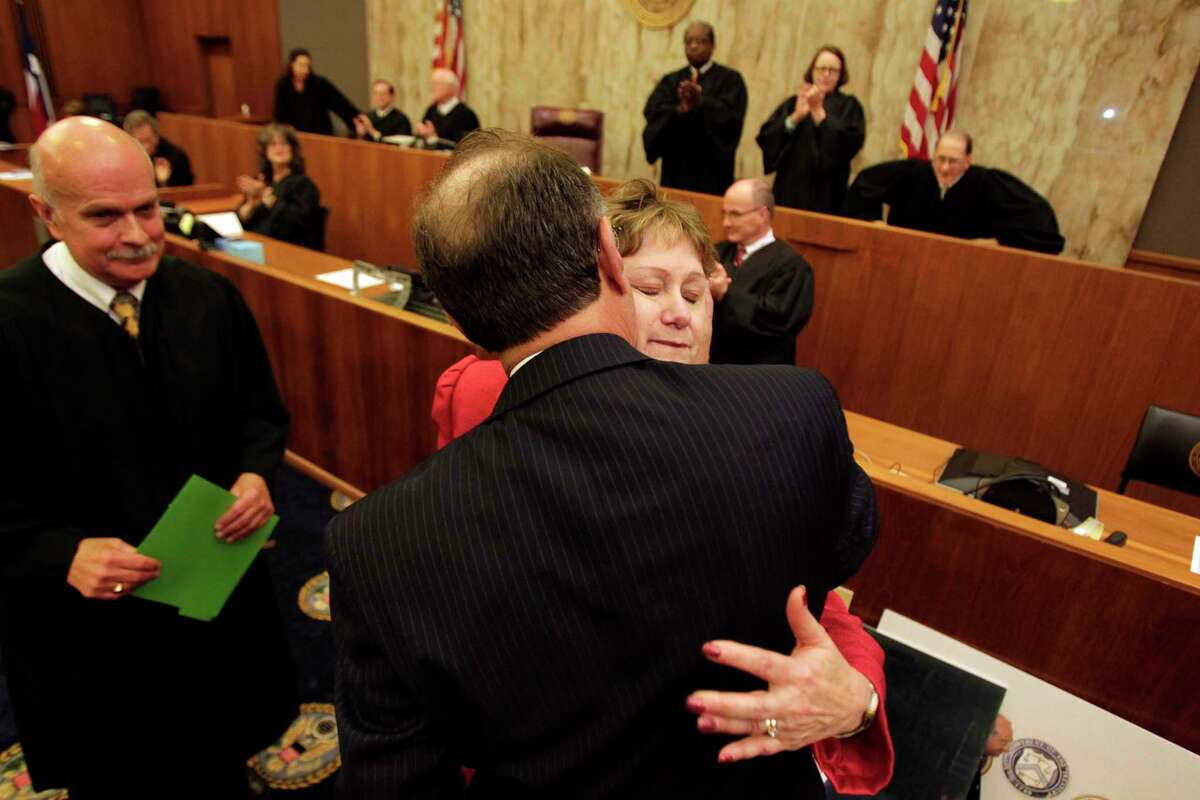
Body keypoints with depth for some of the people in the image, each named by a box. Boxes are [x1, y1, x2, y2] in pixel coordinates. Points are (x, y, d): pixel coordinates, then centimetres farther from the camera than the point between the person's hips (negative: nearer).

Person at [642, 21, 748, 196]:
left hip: (712, 169, -2)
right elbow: (652, 112, -4)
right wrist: (679, 110, -24)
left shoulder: (730, 79, 5)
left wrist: (701, 101, -30)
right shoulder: (670, 81, 13)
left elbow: (730, 114, -13)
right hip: (676, 168, 3)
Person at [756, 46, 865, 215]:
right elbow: (766, 138, -3)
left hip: (827, 193, -2)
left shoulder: (848, 106, 7)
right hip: (790, 189, 2)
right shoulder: (793, 103, 11)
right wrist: (796, 117, -18)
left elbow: (853, 141, -12)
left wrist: (819, 113, -14)